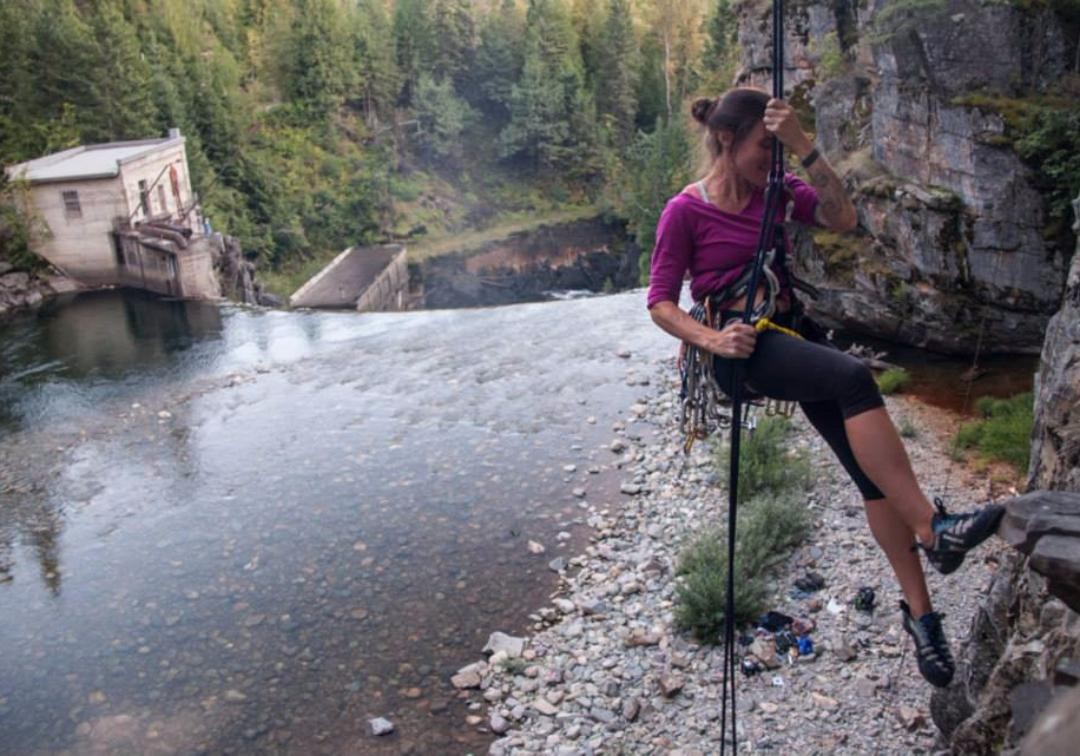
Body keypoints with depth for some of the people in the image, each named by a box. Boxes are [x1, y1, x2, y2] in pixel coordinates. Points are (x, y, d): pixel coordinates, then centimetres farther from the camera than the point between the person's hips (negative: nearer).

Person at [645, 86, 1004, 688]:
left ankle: (919, 609, 3)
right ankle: (934, 531, -29)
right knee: (853, 377, -34)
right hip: (744, 347, -6)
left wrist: (805, 147, -11)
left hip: (793, 333, 6)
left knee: (873, 463, -6)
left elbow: (844, 219, -4)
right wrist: (711, 340, -20)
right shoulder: (686, 211, -3)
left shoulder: (777, 190, 12)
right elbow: (661, 303, -4)